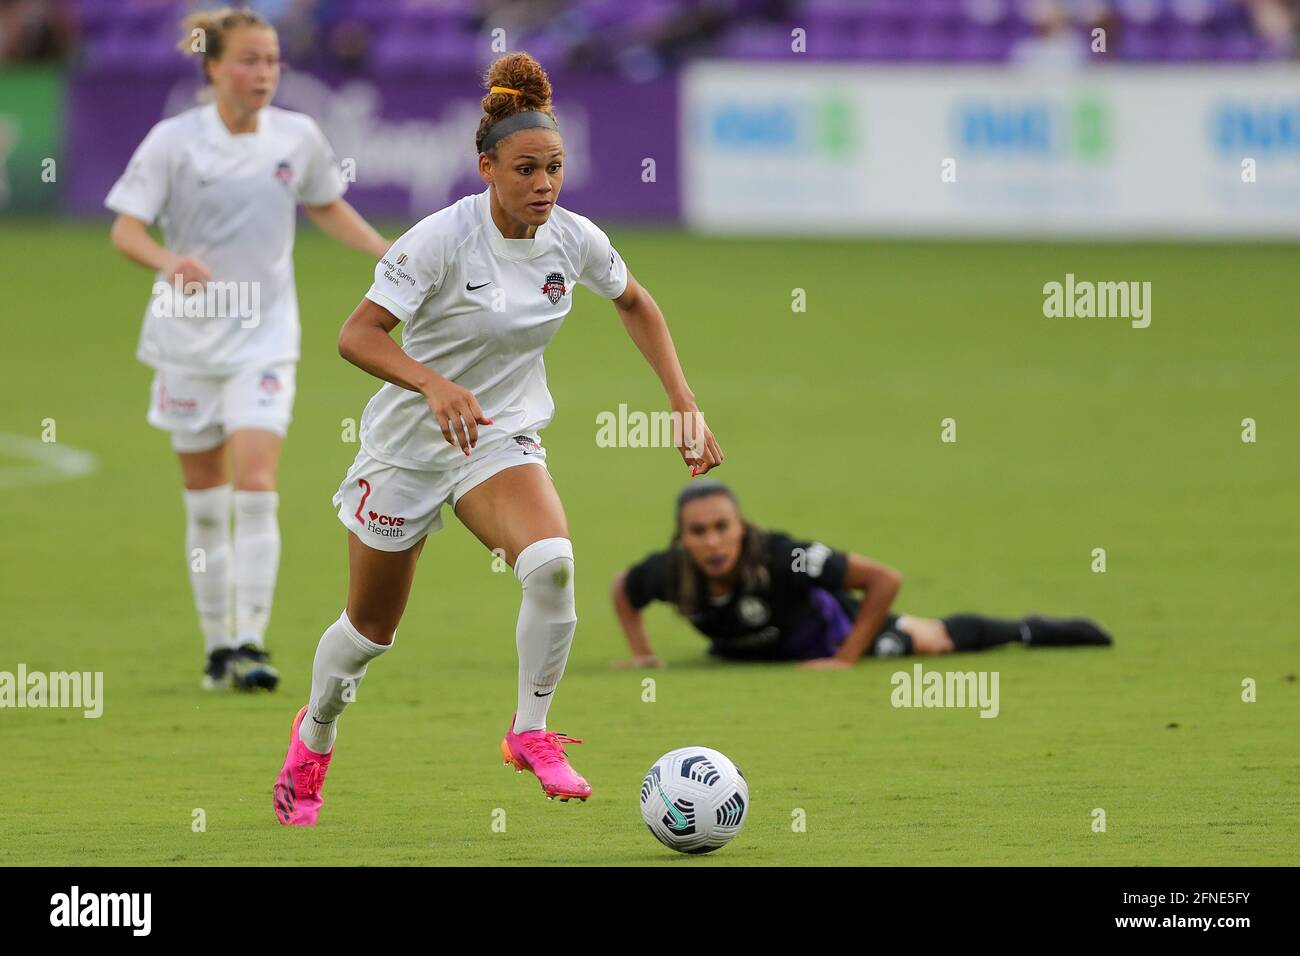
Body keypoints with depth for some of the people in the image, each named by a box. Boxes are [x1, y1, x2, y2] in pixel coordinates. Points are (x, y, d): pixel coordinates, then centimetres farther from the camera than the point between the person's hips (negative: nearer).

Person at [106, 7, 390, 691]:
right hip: (188, 338, 0)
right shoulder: (174, 141, -9)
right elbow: (124, 229, -12)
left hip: (264, 336, 0)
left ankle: (251, 642, -14)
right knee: (204, 502, 8)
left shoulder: (297, 136, -1)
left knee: (255, 488, -15)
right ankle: (217, 645, 20)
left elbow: (326, 207, 18)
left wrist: (386, 252, 7)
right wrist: (168, 261, -32)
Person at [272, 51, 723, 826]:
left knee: (552, 561, -29)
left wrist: (684, 403, 4)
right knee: (372, 626, 11)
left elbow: (635, 304, 12)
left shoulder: (574, 240, -8)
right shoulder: (443, 239, -22)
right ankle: (314, 739, 42)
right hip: (410, 442, -3)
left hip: (504, 440, 3)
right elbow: (358, 334, -25)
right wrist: (435, 384, -42)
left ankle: (531, 732, -12)